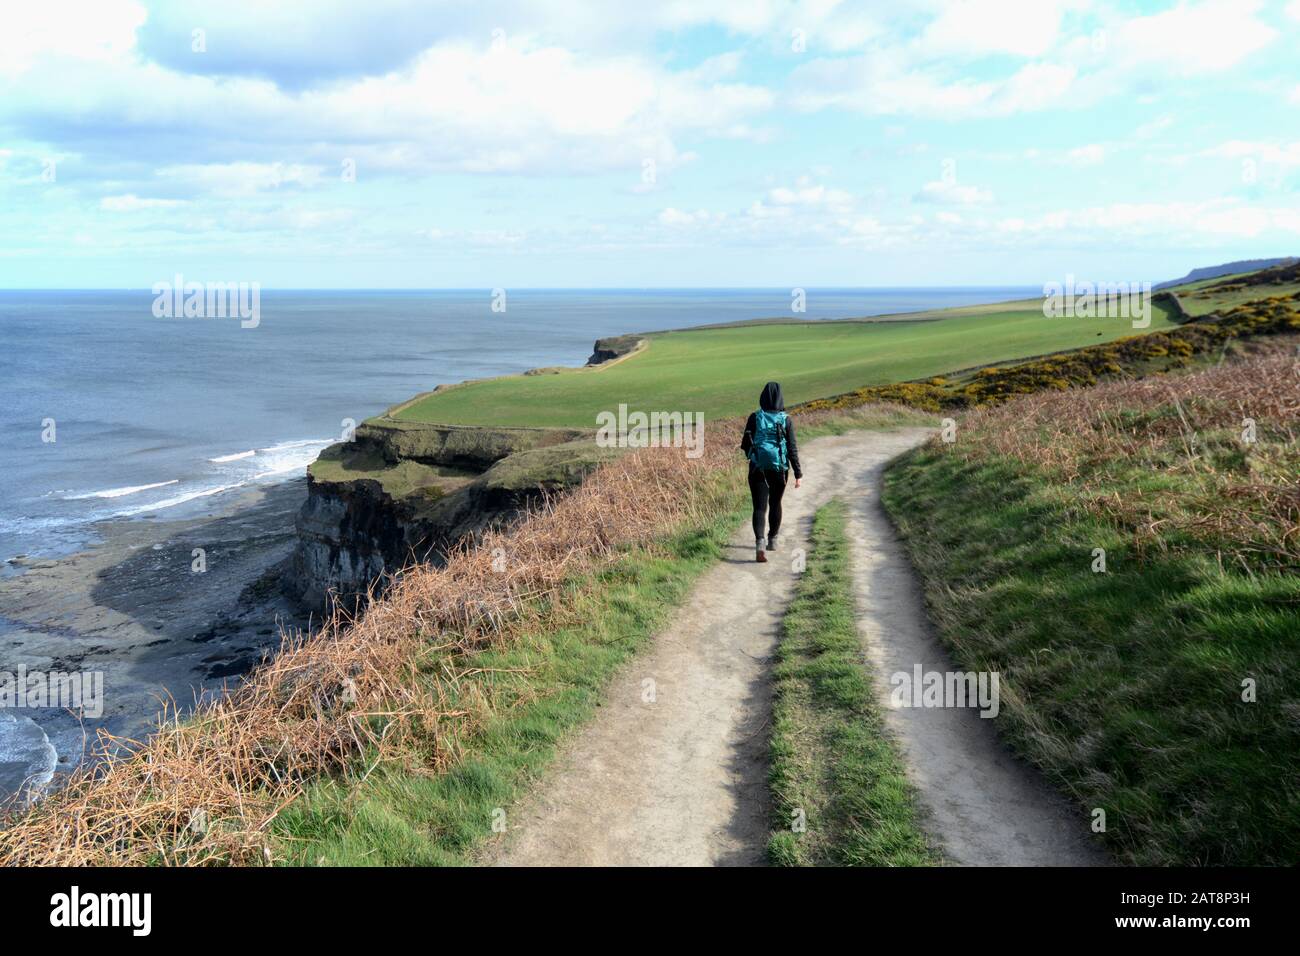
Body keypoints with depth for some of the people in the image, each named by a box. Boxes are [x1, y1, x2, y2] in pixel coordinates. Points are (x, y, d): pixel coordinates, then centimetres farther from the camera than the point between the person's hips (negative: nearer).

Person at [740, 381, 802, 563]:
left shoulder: (755, 417, -5)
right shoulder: (786, 420, -6)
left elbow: (745, 444, -1)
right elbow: (792, 448, -6)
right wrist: (798, 473, -2)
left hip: (758, 467, -1)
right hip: (779, 468, 1)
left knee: (760, 507, -3)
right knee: (775, 504, 21)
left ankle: (759, 543, -24)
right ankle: (772, 540, 34)